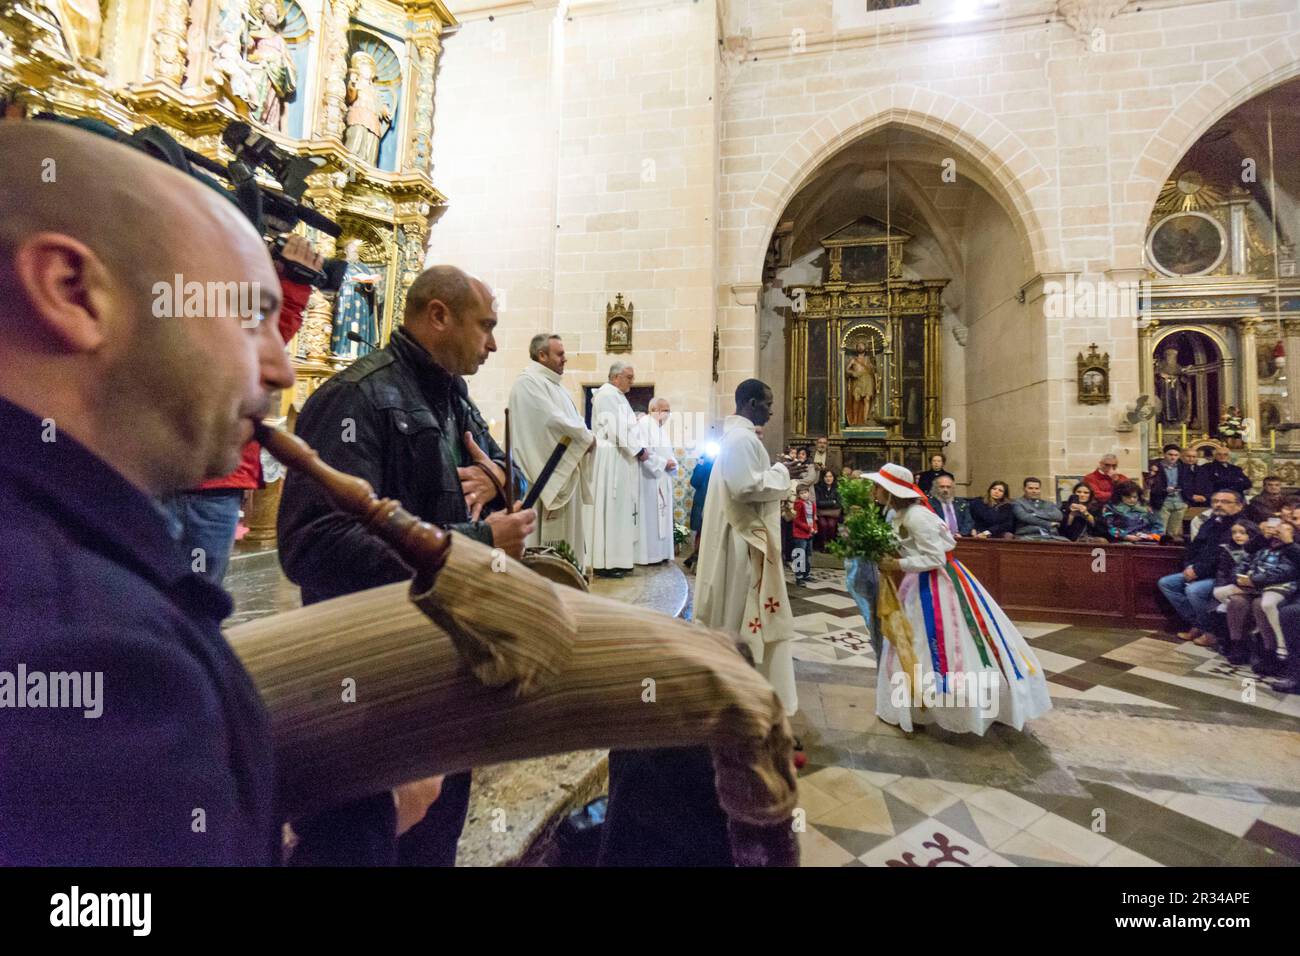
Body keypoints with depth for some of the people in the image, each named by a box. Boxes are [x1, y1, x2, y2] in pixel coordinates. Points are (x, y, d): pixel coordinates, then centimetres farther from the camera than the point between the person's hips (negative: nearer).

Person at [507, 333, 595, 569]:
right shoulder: (528, 382, -13)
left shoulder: (552, 383, 17)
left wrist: (585, 438, -3)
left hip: (564, 472, 10)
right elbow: (553, 420, -21)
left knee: (566, 530, 13)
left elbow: (572, 420, 17)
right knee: (549, 533, -3)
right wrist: (587, 438, -10)